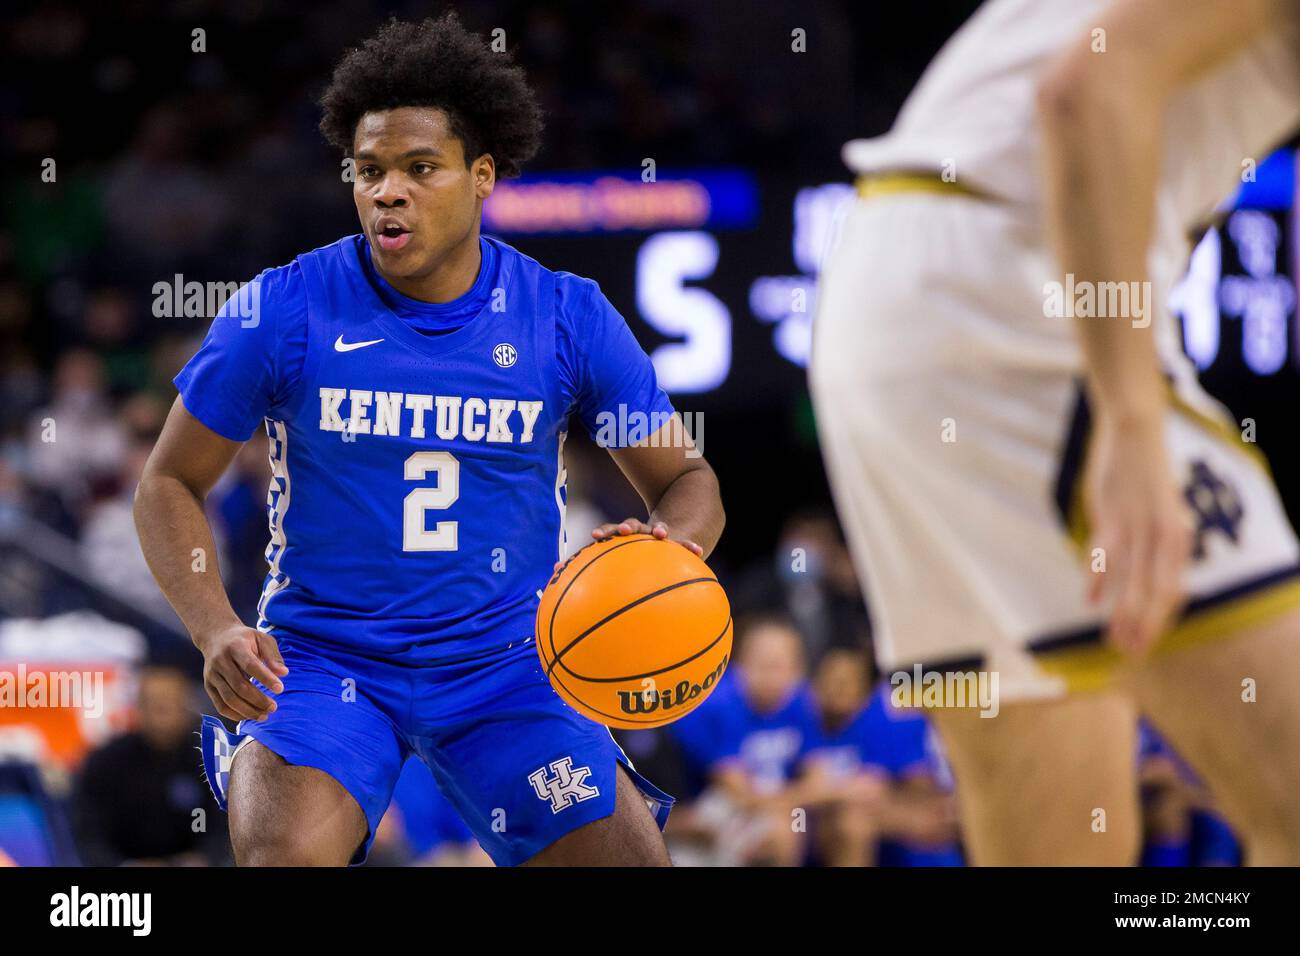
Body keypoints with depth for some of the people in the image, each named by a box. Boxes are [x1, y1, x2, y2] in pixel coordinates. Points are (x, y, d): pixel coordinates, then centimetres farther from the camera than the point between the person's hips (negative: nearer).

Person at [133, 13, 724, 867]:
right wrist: (215, 629, -16)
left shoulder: (569, 318, -4)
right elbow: (169, 485, 1)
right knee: (284, 854, -29)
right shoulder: (283, 312, -8)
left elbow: (689, 482, 5)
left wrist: (667, 547, -20)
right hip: (320, 659, -2)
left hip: (506, 662, 2)